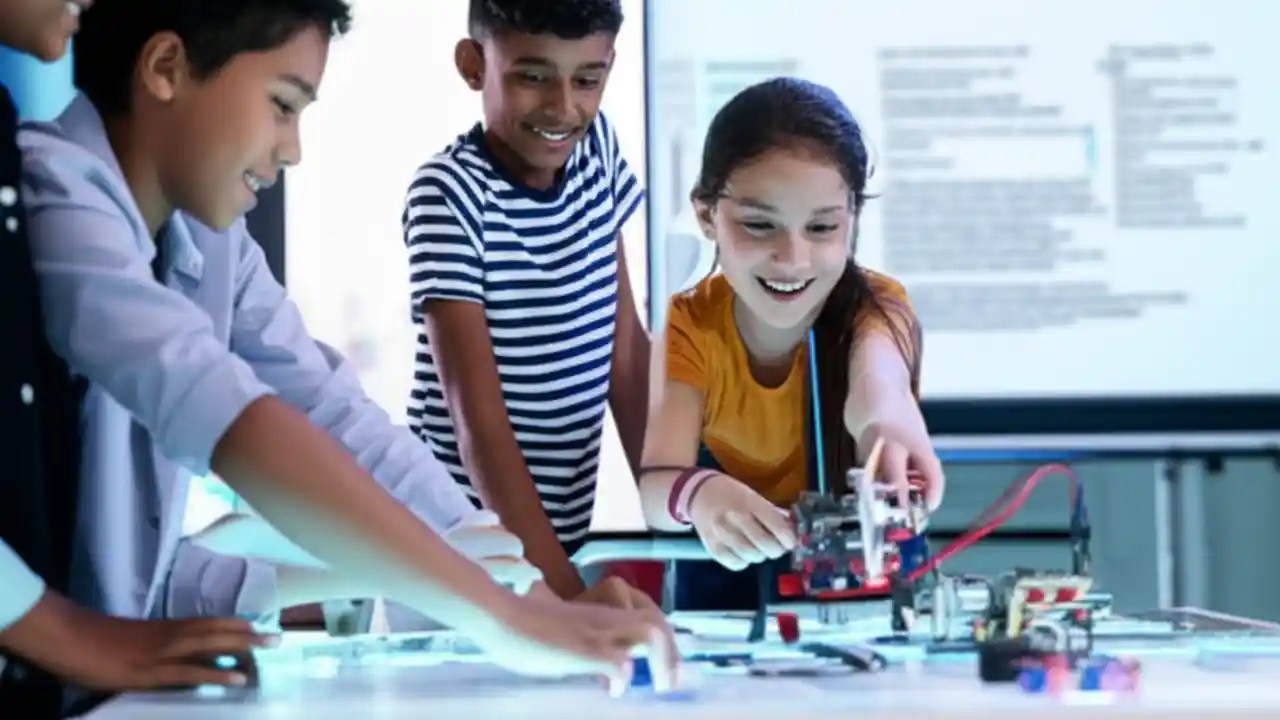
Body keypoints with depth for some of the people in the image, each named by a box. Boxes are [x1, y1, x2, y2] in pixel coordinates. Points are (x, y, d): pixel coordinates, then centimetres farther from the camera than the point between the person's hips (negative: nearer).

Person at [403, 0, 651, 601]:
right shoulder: (449, 195, -18)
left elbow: (626, 347, 8)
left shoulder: (597, 146, 1)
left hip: (566, 528, 6)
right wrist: (566, 588, -27)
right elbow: (478, 416, -22)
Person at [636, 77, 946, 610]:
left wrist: (884, 413, -68)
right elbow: (656, 485, -28)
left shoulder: (873, 307, -17)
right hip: (730, 572, 2)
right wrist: (699, 494, -52)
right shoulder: (692, 326, -13)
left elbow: (877, 374, -43)